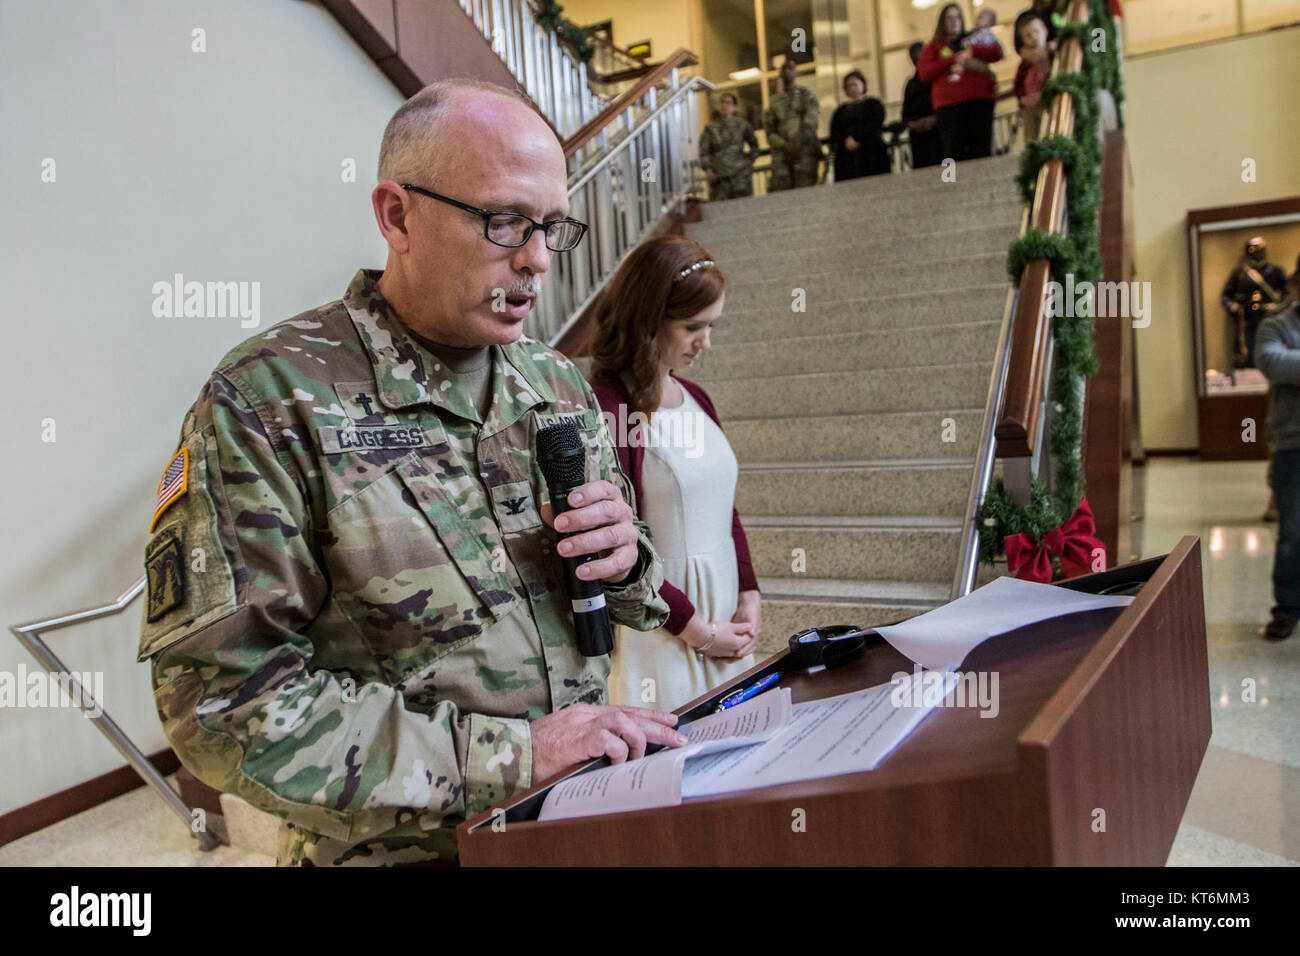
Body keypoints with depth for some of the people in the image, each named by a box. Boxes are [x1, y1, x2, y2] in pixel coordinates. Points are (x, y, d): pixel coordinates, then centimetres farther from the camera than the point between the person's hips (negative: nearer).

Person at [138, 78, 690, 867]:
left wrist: (624, 560, -9)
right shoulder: (269, 402, -12)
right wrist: (513, 757, -21)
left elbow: (644, 597, 14)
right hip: (400, 847, -4)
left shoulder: (559, 383, 5)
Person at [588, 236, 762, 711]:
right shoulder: (609, 412, -18)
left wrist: (749, 598, 3)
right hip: (660, 633, -7)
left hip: (723, 620, 8)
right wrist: (695, 630, -12)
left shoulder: (695, 398, 8)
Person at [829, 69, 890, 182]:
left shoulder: (873, 104, 15)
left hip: (871, 152, -2)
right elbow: (834, 133, 10)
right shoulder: (840, 110, 23)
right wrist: (846, 140, -11)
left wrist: (856, 138, -12)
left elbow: (876, 124, -2)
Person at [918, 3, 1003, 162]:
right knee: (954, 152, -13)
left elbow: (997, 53, 12)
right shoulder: (933, 47, 18)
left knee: (982, 149, -7)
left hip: (980, 100, 2)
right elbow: (924, 73, 2)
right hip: (949, 105, -2)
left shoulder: (974, 40, 24)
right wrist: (953, 59, -4)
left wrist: (972, 51, -3)